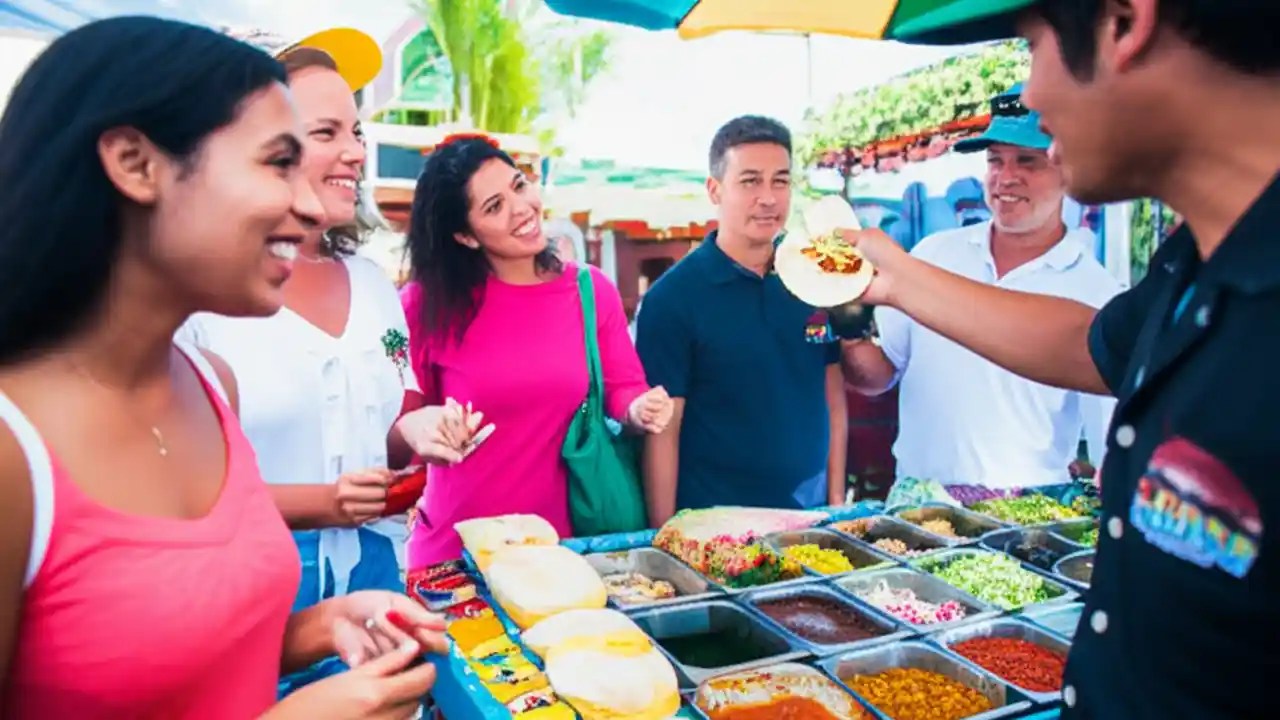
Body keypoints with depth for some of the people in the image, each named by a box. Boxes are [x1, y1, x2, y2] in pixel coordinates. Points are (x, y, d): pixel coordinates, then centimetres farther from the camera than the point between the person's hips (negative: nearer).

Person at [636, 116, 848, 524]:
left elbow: (833, 398, 6)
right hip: (714, 524, -3)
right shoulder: (671, 297, -11)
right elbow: (662, 431, -10)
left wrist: (836, 502, 4)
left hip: (809, 513, 4)